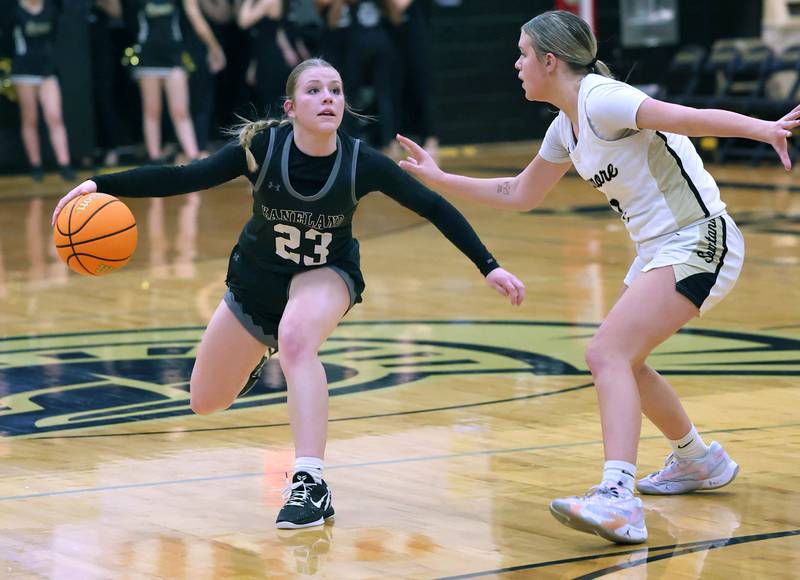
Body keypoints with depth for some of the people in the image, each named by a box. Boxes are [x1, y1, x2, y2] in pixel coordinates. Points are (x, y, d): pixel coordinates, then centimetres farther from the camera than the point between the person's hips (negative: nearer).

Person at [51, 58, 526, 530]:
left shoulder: (361, 163, -26)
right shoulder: (262, 147, -26)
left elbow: (434, 208, -15)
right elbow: (182, 179, -24)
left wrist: (489, 267, -18)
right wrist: (101, 185, -34)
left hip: (325, 276, -2)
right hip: (257, 281, 2)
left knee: (296, 335, -38)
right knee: (205, 403, 10)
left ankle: (311, 484, -35)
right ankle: (252, 359, 48)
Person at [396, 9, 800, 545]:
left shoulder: (601, 100, -16)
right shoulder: (567, 127, 12)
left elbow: (691, 118, -29)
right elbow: (519, 194, 26)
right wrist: (438, 180, 26)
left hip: (699, 243, -10)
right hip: (658, 250, 10)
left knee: (608, 354, -22)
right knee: (623, 361, 23)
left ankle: (617, 500, -32)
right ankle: (698, 461, 42)